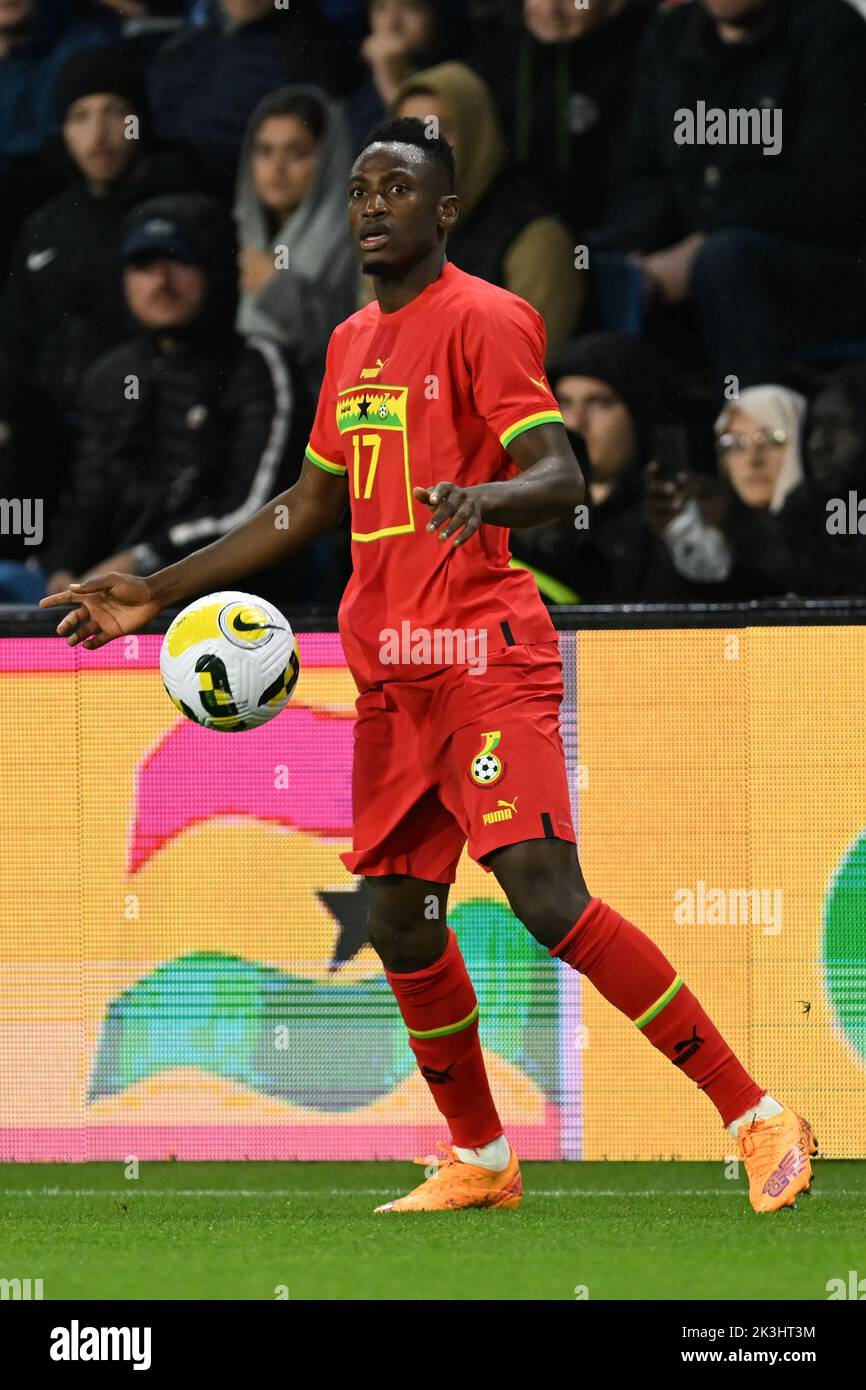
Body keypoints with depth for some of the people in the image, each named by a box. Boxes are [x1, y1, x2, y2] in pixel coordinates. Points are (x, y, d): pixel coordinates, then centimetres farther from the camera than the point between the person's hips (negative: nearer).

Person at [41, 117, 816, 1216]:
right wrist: (157, 593, 26)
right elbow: (313, 504, 27)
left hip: (485, 659, -8)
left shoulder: (482, 319, -7)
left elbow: (562, 478, -17)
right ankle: (479, 1162, 24)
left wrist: (483, 495, -39)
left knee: (548, 898, -20)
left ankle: (755, 1117, -16)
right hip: (390, 673, 8)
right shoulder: (351, 344, 17)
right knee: (397, 918, 8)